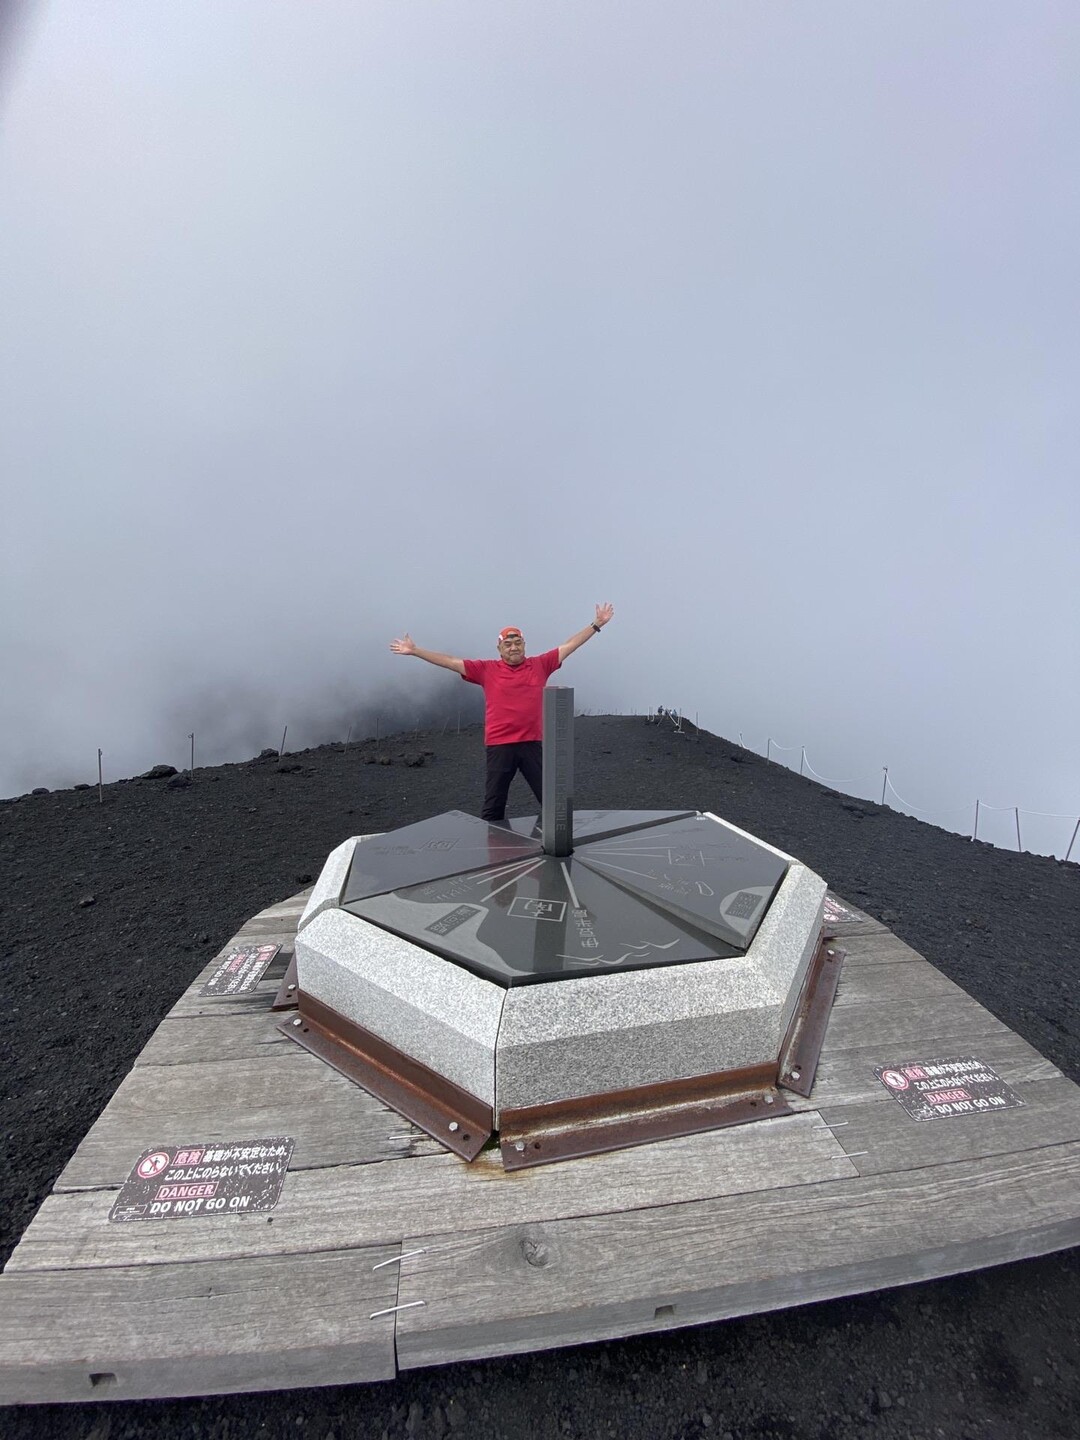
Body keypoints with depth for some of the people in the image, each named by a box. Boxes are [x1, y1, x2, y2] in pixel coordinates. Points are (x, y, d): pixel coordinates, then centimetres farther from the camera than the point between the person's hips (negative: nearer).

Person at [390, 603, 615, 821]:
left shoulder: (540, 665, 6)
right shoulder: (486, 669, 3)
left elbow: (570, 645, 10)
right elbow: (451, 662, 3)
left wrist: (597, 624, 10)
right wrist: (414, 651, 1)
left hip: (532, 744, 1)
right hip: (499, 746, -1)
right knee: (493, 806, 7)